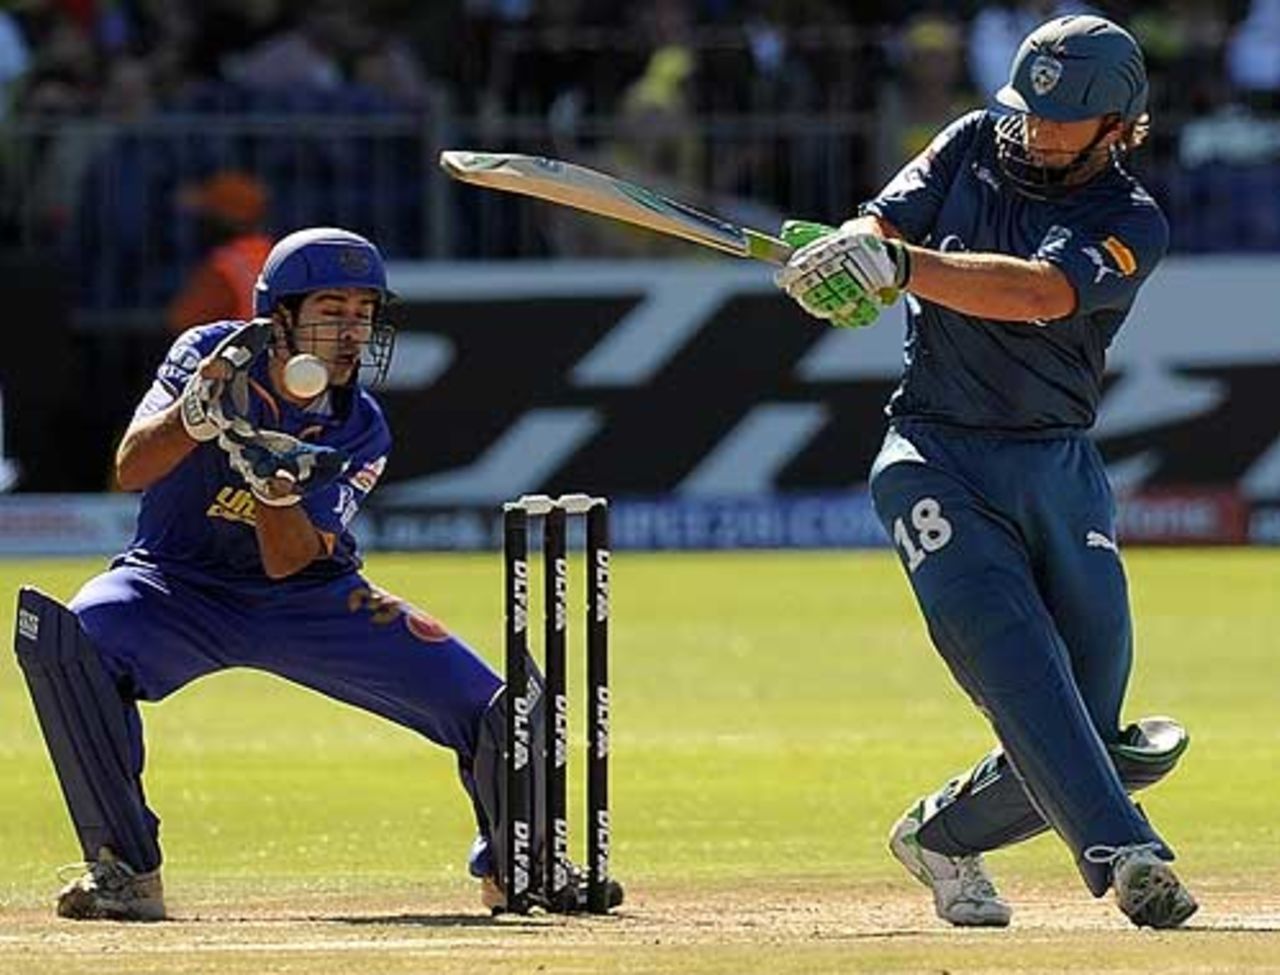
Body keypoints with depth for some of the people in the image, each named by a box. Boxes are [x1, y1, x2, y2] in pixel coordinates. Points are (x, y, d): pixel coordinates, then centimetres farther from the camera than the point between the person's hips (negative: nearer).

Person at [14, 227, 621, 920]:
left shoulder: (360, 432, -9)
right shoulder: (206, 356, -14)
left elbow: (289, 563, -19)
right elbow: (131, 468, -26)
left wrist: (274, 478, -38)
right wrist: (202, 409, -43)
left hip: (307, 601, 2)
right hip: (179, 589, -2)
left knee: (494, 711, -11)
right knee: (67, 640, -37)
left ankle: (512, 867, 22)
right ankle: (126, 869, -25)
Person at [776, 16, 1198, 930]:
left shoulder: (1132, 224, -4)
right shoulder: (976, 146, 7)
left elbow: (1036, 292, -24)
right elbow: (879, 230, -4)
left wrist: (896, 264, -38)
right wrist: (836, 256, -30)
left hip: (1059, 469, 1)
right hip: (935, 462, -1)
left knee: (1086, 726, 1)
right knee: (1017, 664, -24)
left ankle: (941, 836, 26)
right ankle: (1126, 853, -35)